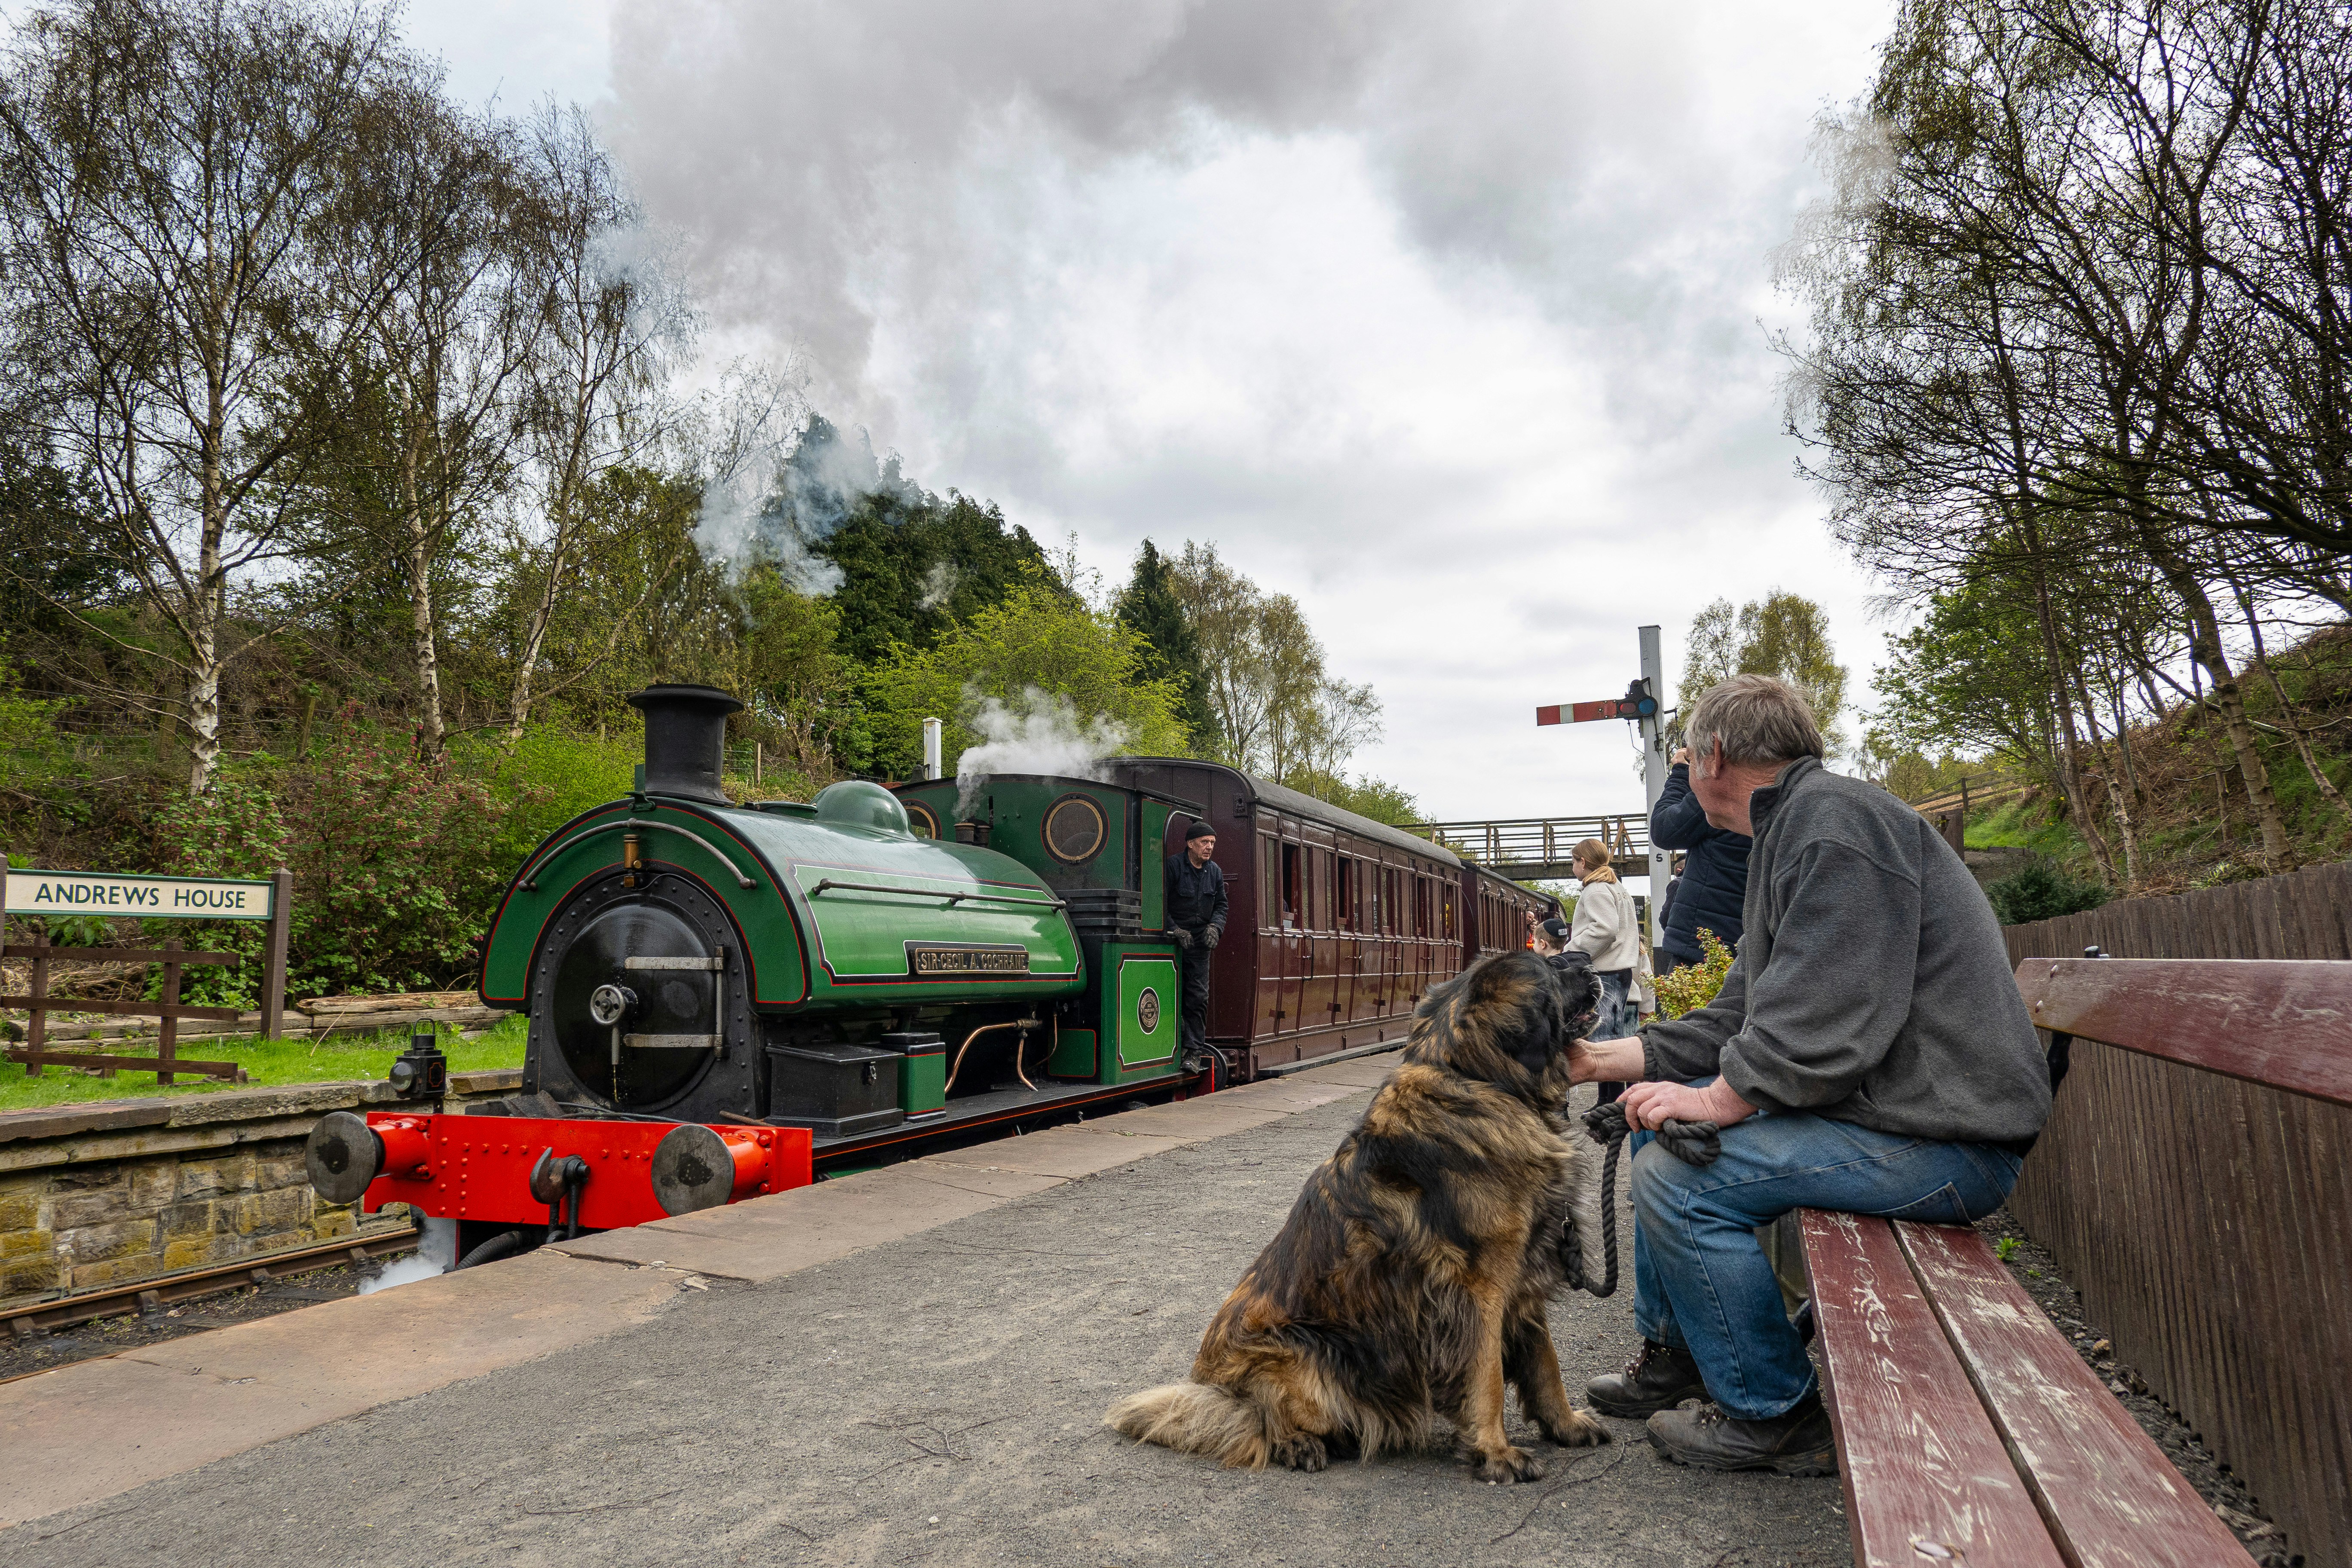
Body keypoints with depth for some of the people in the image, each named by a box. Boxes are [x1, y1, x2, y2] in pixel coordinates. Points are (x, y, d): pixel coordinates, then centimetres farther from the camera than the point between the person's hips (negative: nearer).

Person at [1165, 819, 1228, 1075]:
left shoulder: (1215, 871, 8)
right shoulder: (1173, 866, -10)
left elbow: (1221, 905, 15)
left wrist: (1215, 927, -4)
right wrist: (1176, 930, -17)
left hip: (1199, 942, 5)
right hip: (1173, 941, -4)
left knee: (1198, 997, 1)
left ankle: (1194, 1052, 4)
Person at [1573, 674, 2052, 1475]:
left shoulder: (1833, 817, -17)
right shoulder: (1790, 828, 16)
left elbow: (1828, 1022, -28)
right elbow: (1743, 1016, 17)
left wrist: (1717, 1100, -18)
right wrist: (1608, 1058, 14)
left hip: (1946, 1138, -11)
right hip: (1872, 1101, 11)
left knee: (1676, 1174, -21)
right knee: (1658, 1120, 15)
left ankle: (1776, 1417, -1)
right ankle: (1672, 1353, 27)